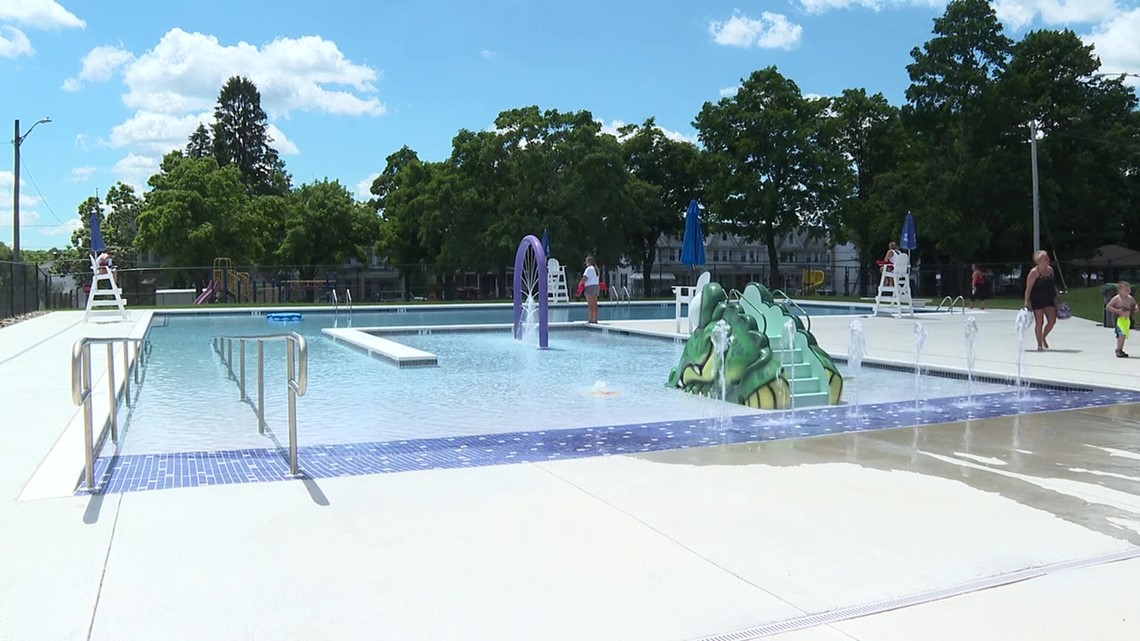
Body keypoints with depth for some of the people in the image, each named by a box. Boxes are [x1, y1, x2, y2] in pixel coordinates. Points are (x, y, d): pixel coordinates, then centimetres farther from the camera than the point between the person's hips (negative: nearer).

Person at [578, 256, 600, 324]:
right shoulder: (596, 268, 16)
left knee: (590, 304, -8)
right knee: (595, 304, 9)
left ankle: (591, 319, -11)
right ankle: (595, 319, 9)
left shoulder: (589, 268, -11)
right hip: (596, 286, 9)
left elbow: (585, 278, -18)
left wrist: (579, 285, -8)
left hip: (590, 287, -9)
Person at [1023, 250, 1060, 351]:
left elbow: (1053, 285, 16)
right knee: (1039, 322, 0)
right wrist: (1027, 302, -19)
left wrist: (1056, 298, 15)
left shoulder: (1050, 269, 6)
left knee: (1052, 320, 1)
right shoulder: (1034, 272, -13)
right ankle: (1039, 345, 10)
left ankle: (1044, 337, 27)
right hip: (1037, 301, -6)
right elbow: (1028, 288, -14)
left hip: (1049, 300, 6)